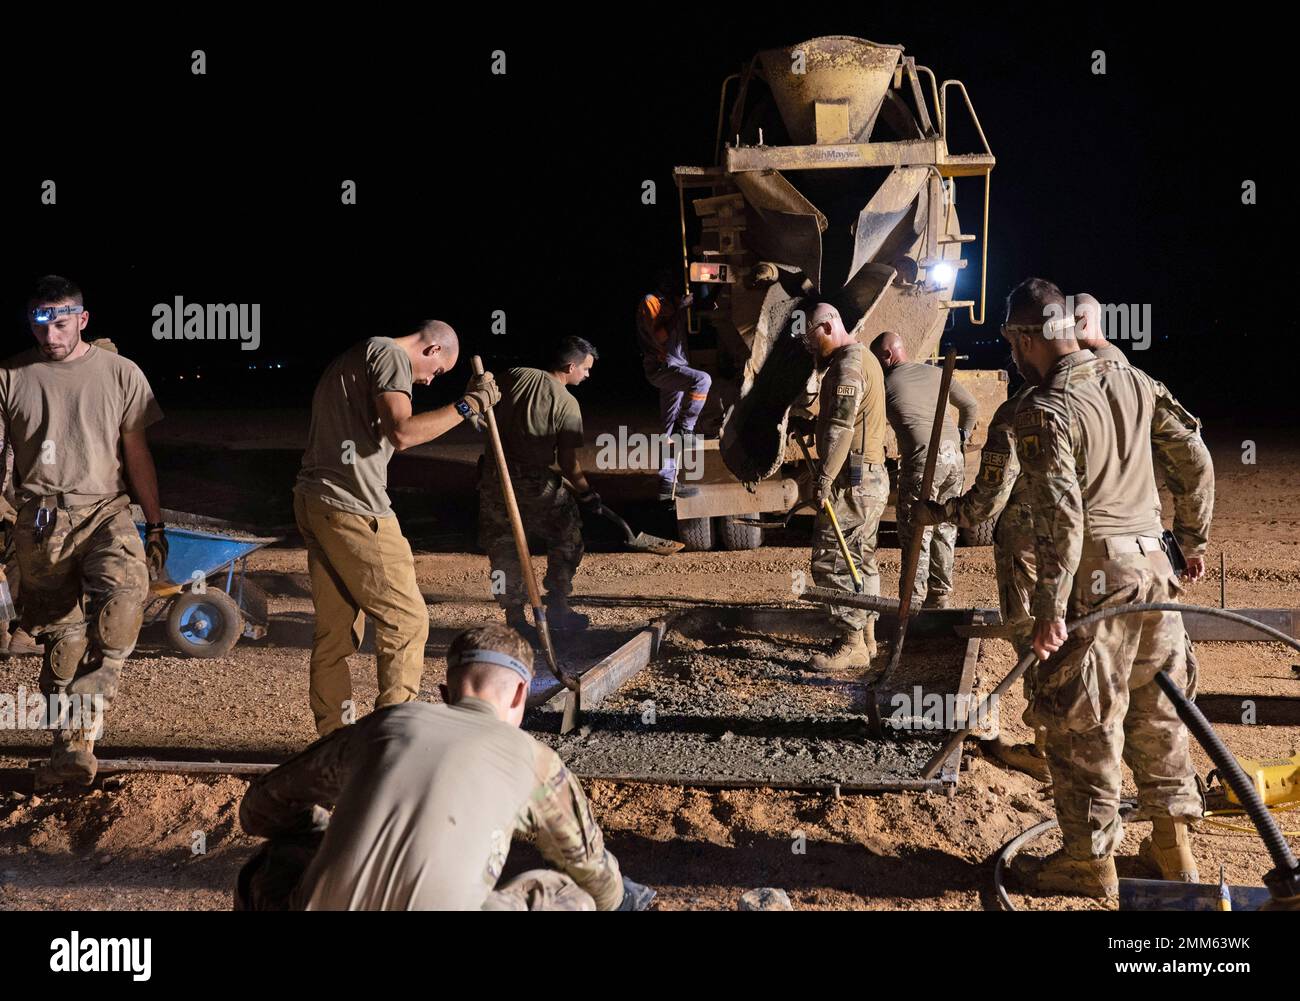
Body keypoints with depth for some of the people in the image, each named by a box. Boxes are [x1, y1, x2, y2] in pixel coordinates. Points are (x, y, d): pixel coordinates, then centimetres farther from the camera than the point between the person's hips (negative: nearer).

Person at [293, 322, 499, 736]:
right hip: (352, 508, -10)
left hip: (313, 501, 10)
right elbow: (401, 432, -19)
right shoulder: (391, 355, -6)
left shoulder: (354, 356, 26)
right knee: (406, 620, -4)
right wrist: (467, 405, -13)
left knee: (335, 629, 12)